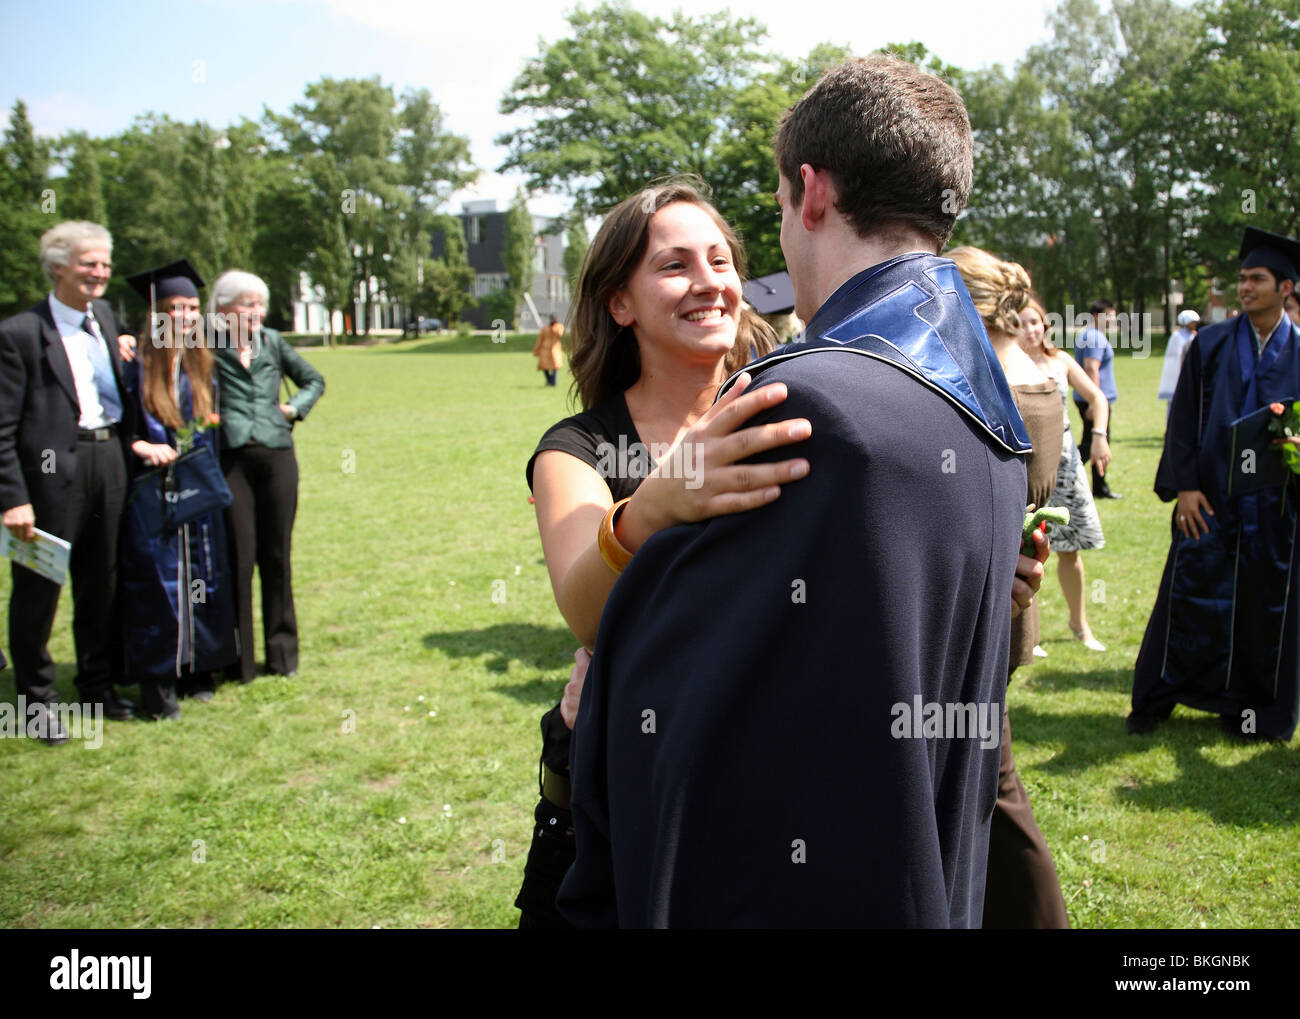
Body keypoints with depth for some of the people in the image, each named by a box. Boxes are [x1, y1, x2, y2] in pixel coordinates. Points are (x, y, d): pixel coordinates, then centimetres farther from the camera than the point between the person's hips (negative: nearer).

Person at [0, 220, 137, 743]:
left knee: (101, 581, 15)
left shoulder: (106, 316, 12)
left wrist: (133, 442, 13)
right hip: (52, 468, -6)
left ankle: (99, 684, 30)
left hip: (109, 460, 6)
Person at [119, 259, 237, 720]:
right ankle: (155, 683, 4)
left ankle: (196, 672, 19)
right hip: (153, 495, -5)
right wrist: (142, 447, -20)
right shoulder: (137, 368, -7)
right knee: (157, 583, -4)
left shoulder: (201, 367, 10)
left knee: (201, 581, 8)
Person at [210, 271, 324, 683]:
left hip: (277, 458, 3)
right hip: (230, 461, -3)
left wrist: (295, 407, 7)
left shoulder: (272, 341, 11)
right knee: (238, 558, -2)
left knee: (276, 556, 9)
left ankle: (282, 651, 20)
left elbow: (313, 380, 22)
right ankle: (238, 659, 10)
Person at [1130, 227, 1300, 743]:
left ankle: (1257, 706, 24)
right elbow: (1183, 418, 1)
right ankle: (1154, 700, 14)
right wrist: (1183, 485, -7)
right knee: (1191, 594, 1)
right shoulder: (1211, 344, 3)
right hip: (1211, 496, -1)